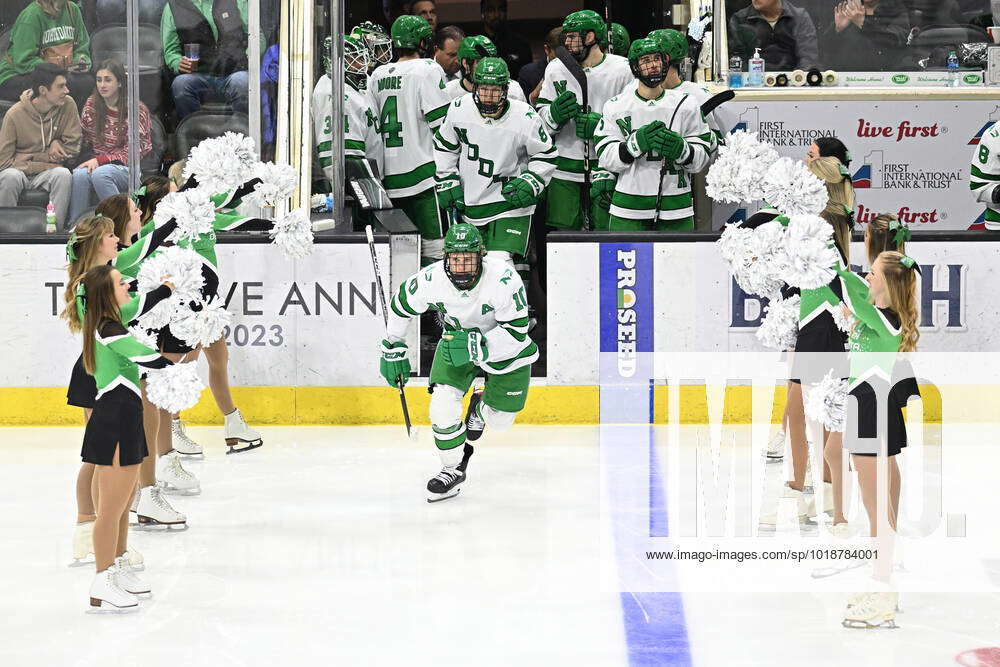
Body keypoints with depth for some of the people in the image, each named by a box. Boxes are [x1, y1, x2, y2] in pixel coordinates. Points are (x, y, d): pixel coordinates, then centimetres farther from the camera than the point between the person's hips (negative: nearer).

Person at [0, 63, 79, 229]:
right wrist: (46, 156, -12)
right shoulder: (15, 114, -11)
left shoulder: (68, 105, -4)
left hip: (47, 173, 2)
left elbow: (72, 150, -1)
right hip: (19, 170, -2)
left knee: (63, 174, -31)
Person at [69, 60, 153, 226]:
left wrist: (100, 160, -16)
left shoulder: (137, 109, -4)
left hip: (126, 169, -4)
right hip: (97, 164, 4)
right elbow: (82, 139, 15)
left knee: (100, 174, -36)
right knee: (79, 174, -31)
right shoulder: (92, 105, 11)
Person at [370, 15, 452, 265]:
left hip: (390, 177, 6)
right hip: (423, 173, -6)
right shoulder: (428, 69, -7)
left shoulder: (378, 75, 11)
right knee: (434, 248, -6)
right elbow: (442, 123, -12)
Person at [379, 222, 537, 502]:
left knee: (500, 421, 4)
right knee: (443, 404, -17)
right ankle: (454, 469, 6)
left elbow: (516, 333, -31)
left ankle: (481, 409, 42)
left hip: (505, 347, -2)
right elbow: (400, 304, -6)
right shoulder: (430, 279, -26)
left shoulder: (504, 279, -36)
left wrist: (477, 346, -43)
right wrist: (393, 350, 0)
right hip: (456, 341, 2)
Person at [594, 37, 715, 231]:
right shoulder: (616, 106, 3)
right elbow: (606, 157, -3)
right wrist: (638, 142, -19)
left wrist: (680, 148, -18)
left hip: (676, 207, 1)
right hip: (629, 208, -1)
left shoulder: (686, 104, 5)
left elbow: (701, 158, 3)